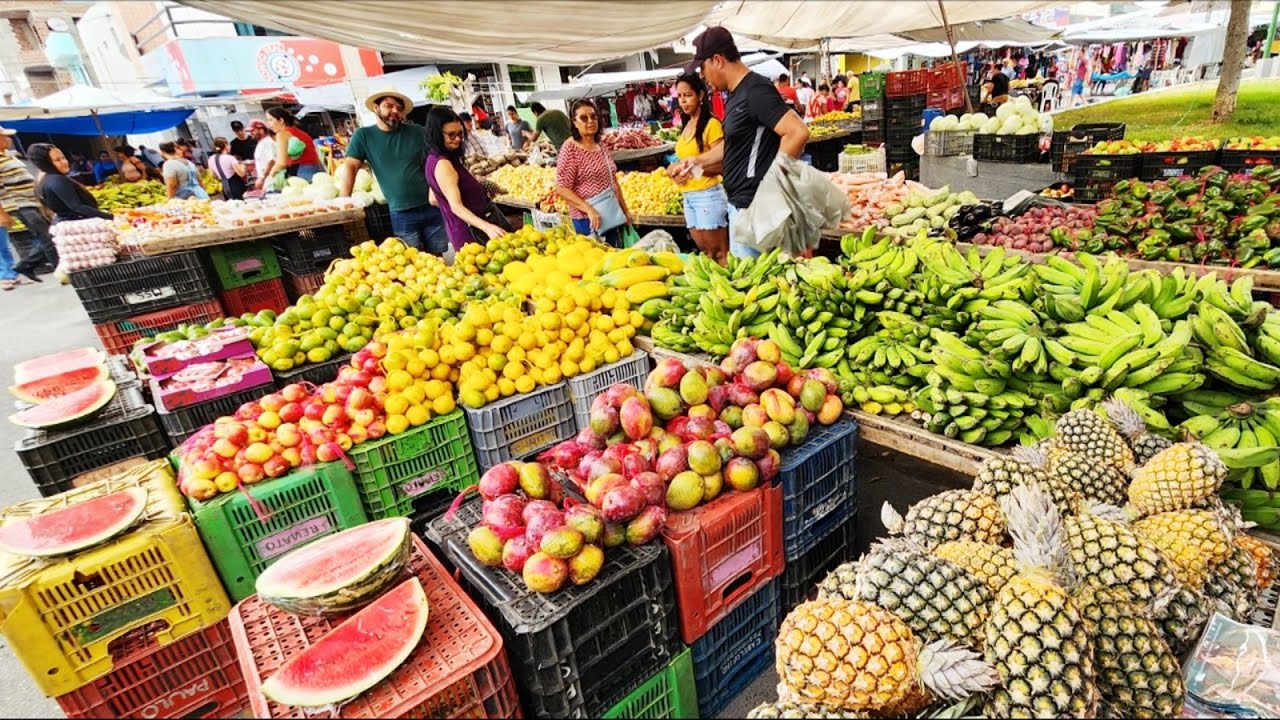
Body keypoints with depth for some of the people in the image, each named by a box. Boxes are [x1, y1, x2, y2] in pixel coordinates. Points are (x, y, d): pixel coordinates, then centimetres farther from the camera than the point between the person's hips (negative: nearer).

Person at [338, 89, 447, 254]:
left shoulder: (417, 132, 4)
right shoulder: (363, 136, 3)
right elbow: (350, 166, -1)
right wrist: (344, 203, -10)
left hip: (431, 207, 1)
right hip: (401, 213, -1)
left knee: (437, 258, 9)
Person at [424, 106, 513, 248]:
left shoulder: (434, 159, 11)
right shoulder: (442, 164, -19)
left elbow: (434, 200, 18)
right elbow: (456, 206, -27)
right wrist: (487, 227, -40)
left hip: (466, 229, 10)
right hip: (471, 232, -10)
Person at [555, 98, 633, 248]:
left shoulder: (601, 147, 10)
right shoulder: (570, 148, -12)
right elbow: (561, 189, -17)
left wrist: (625, 209, 16)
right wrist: (589, 209, -24)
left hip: (612, 214, 7)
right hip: (588, 218, -7)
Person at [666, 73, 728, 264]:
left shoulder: (711, 124, -9)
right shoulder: (686, 126, 14)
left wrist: (691, 169, -18)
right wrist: (677, 169, 4)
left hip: (708, 194, -8)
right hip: (688, 196, 8)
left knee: (719, 251, -2)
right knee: (705, 251, 13)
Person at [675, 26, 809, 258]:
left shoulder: (756, 90, -16)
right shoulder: (736, 94, 13)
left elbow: (798, 133, -25)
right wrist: (698, 161, 19)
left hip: (753, 207, -10)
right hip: (740, 203, 10)